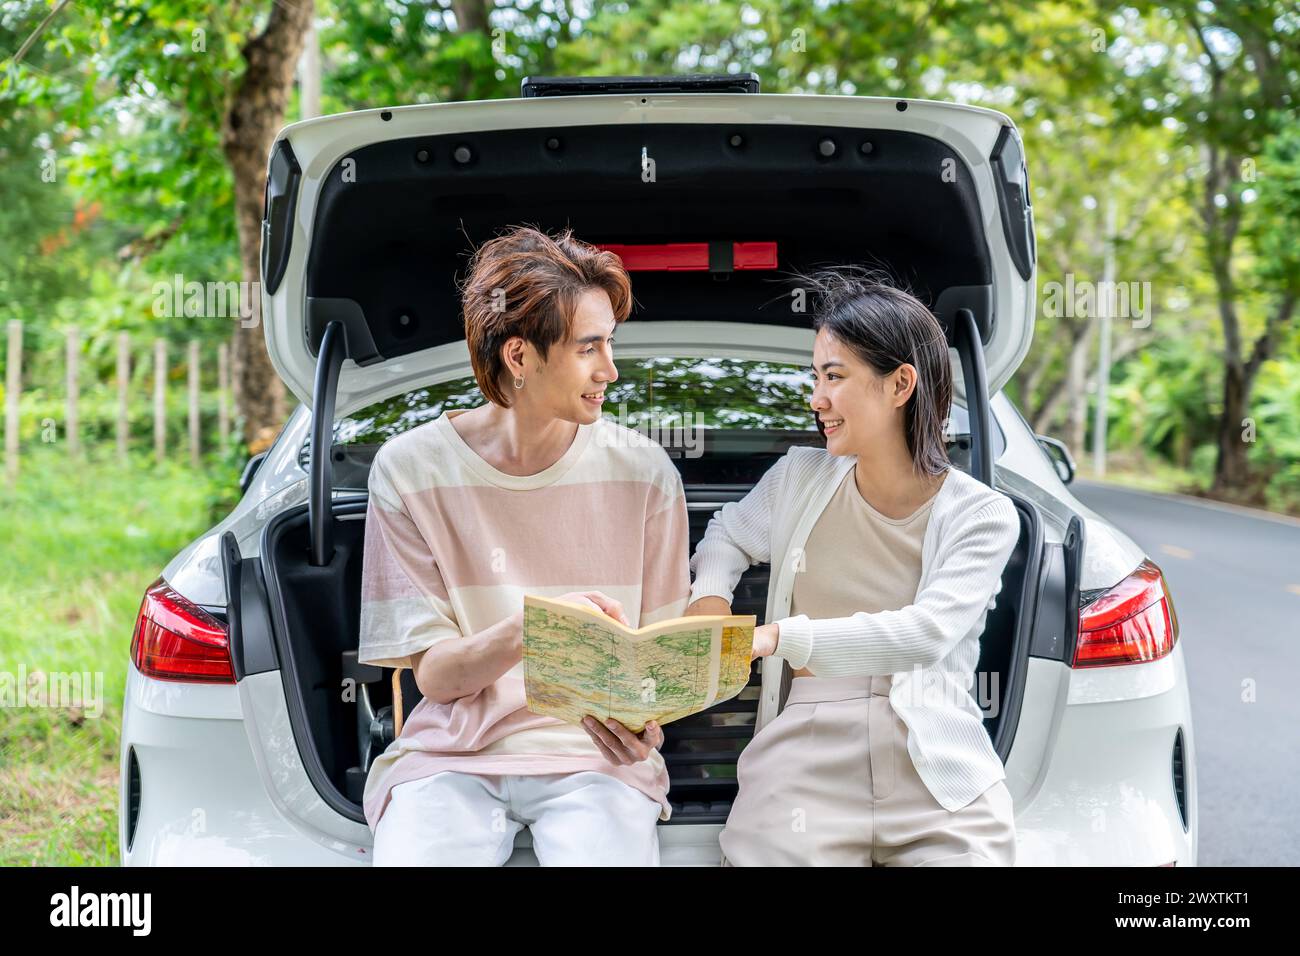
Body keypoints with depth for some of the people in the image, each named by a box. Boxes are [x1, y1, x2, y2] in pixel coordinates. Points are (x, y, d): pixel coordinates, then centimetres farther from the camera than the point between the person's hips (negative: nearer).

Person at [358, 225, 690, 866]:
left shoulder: (641, 471, 1)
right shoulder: (410, 470, -2)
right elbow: (432, 673, -3)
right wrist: (533, 629, -23)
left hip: (594, 757, 1)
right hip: (454, 751, 0)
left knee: (610, 855, -30)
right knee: (412, 858, -30)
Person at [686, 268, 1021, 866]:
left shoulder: (983, 517, 3)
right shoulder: (800, 480, 11)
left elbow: (926, 633, -12)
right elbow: (728, 534, 31)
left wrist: (778, 636, -21)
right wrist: (709, 594, 8)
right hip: (803, 771, 1)